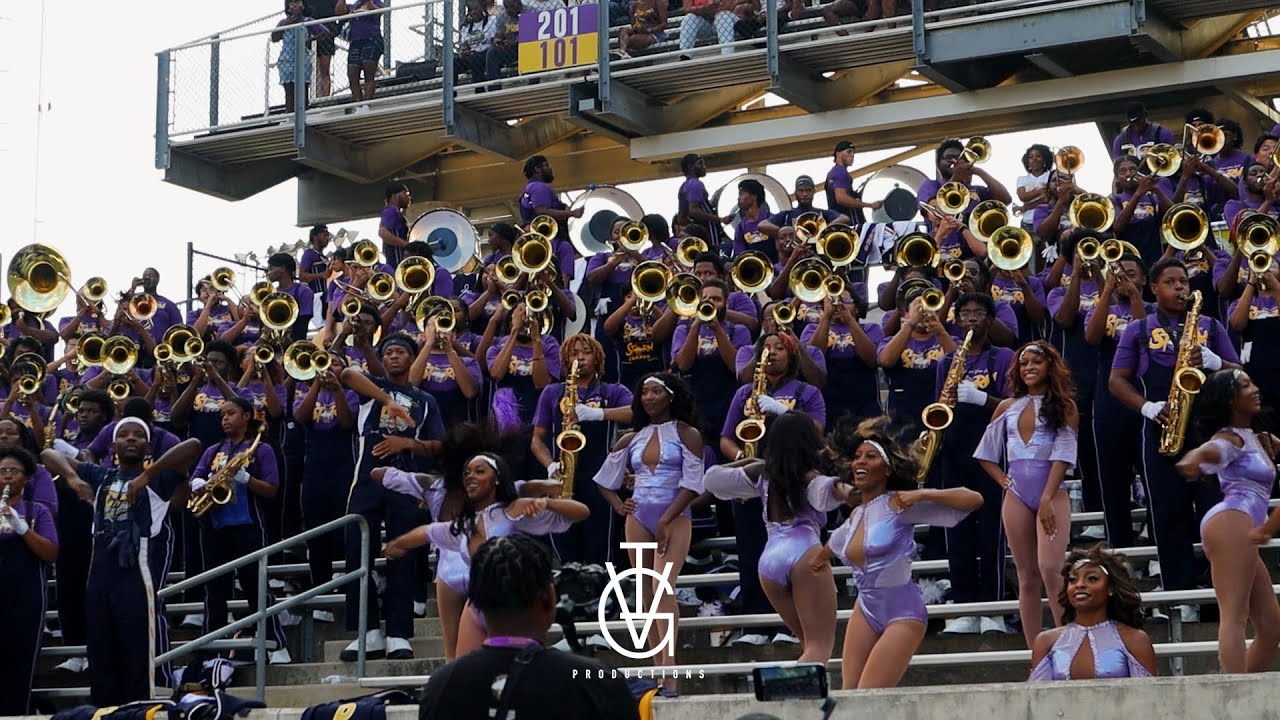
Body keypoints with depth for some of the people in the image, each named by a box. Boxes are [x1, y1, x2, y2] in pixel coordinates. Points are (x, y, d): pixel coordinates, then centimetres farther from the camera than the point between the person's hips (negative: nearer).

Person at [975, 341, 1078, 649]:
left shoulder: (1063, 406, 2)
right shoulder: (1007, 407, 13)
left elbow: (1062, 455, -7)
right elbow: (986, 453, 19)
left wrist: (1047, 499, -15)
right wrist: (1002, 480, 4)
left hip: (1052, 493, -4)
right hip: (1017, 496, 4)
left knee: (1049, 568, -19)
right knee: (1027, 576, 4)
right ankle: (1035, 654, 6)